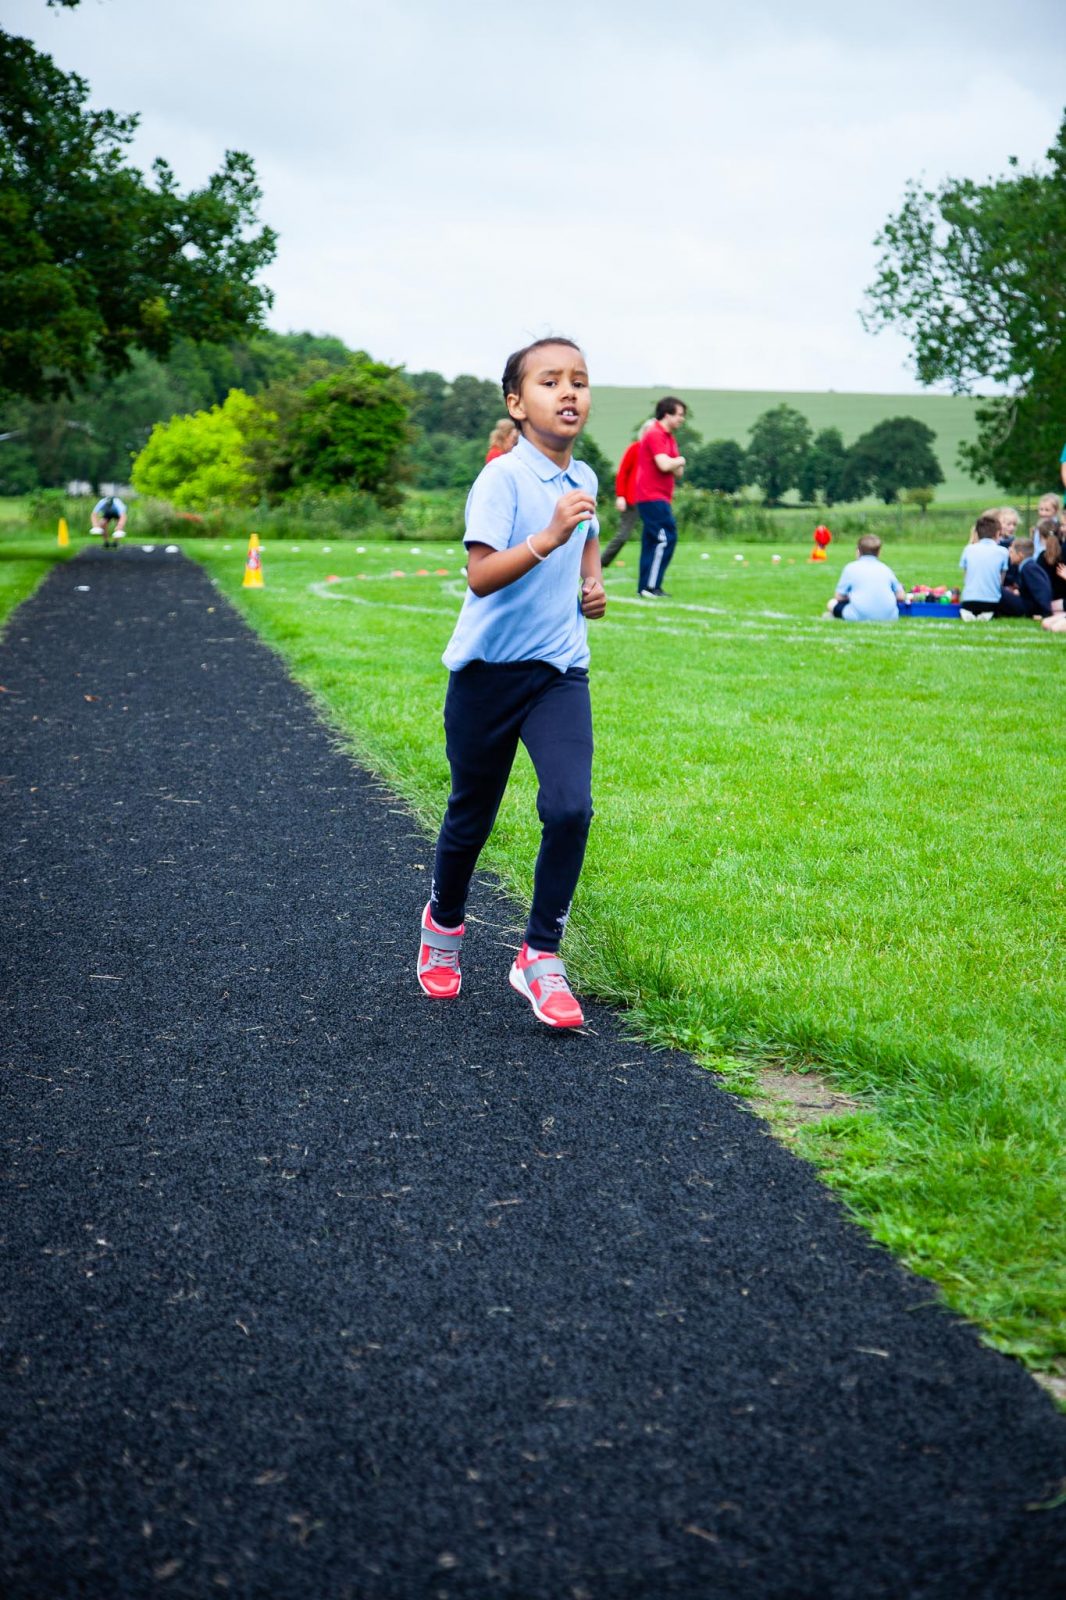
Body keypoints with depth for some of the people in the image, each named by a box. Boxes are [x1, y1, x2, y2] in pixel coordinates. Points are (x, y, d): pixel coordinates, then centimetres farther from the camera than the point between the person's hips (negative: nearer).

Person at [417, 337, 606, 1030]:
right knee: (472, 816, 11)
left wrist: (593, 583, 11)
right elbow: (480, 576, -28)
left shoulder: (583, 479, 6)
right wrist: (545, 540, -41)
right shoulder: (502, 477, -15)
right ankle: (444, 921, 39)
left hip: (560, 672, 4)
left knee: (570, 808, -14)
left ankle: (540, 956, -1)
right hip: (489, 669, -4)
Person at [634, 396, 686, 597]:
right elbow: (664, 464, -23)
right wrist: (680, 460, -4)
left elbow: (677, 472, 19)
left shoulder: (668, 437, 20)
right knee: (666, 537, -13)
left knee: (651, 541, 9)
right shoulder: (655, 435, -12)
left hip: (660, 497, 10)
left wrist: (677, 465, -2)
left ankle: (645, 588, 12)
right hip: (653, 496, -10)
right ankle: (651, 586, -15)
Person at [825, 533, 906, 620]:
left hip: (860, 616, -1)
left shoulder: (851, 568, 3)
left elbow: (839, 597, 5)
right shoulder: (885, 568, 10)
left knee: (832, 604, 23)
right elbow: (901, 596, 9)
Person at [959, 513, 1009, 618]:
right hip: (992, 602, 0)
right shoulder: (1002, 552, 1)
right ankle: (987, 613, -2)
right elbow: (1001, 581, 5)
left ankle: (967, 612, -2)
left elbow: (965, 578, 10)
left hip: (969, 601, 0)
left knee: (962, 604, 32)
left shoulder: (969, 549, 5)